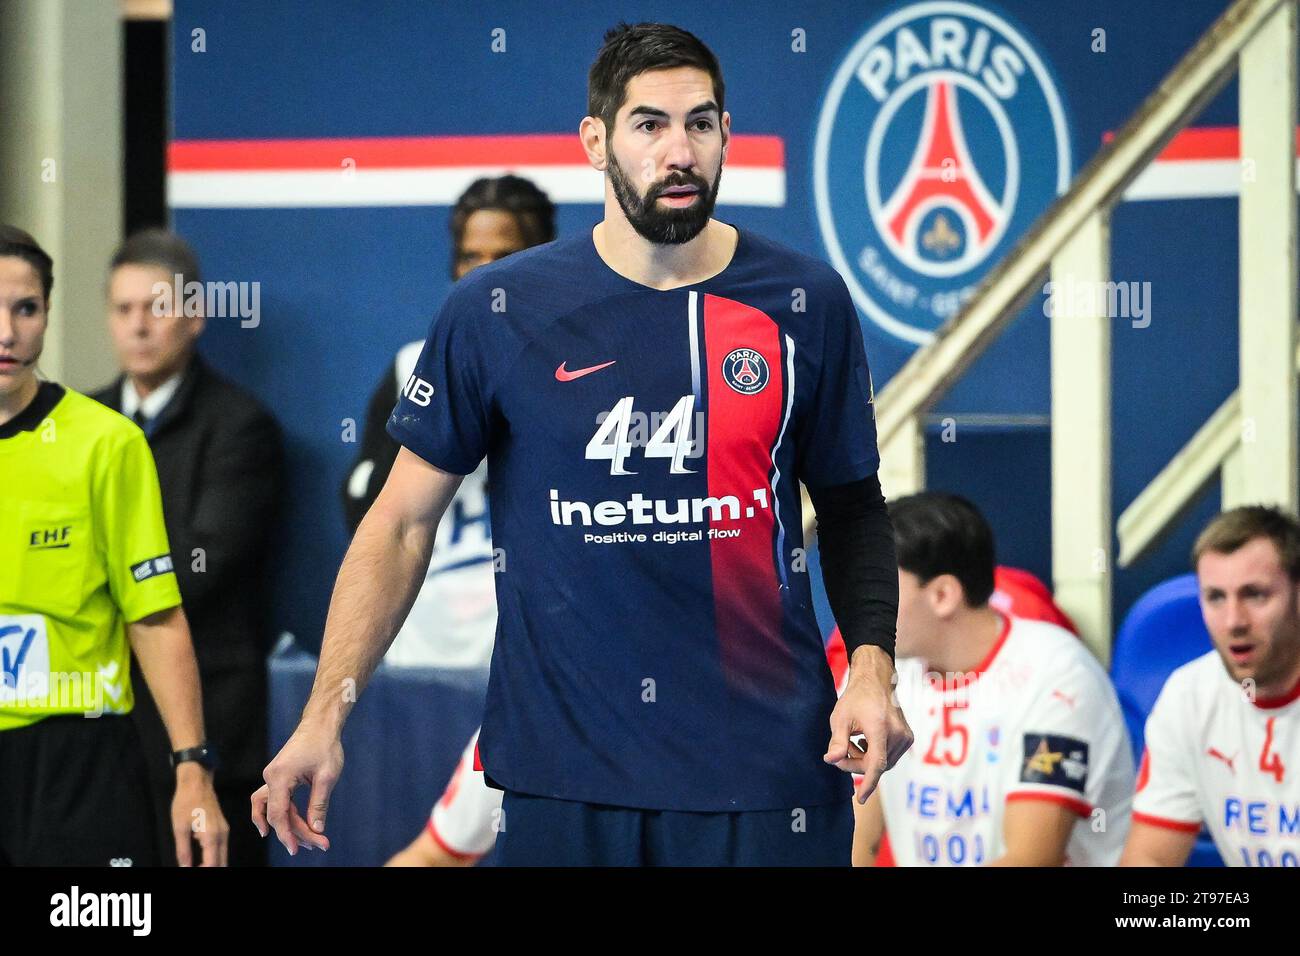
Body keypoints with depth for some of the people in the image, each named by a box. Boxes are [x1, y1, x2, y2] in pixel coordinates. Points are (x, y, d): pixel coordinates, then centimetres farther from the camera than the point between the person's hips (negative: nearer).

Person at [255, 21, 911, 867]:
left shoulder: (805, 303, 2)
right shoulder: (495, 310, -2)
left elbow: (851, 502, 12)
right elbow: (404, 520, 2)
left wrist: (873, 662, -4)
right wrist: (325, 716, -6)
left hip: (768, 767, 0)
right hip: (564, 773, 0)